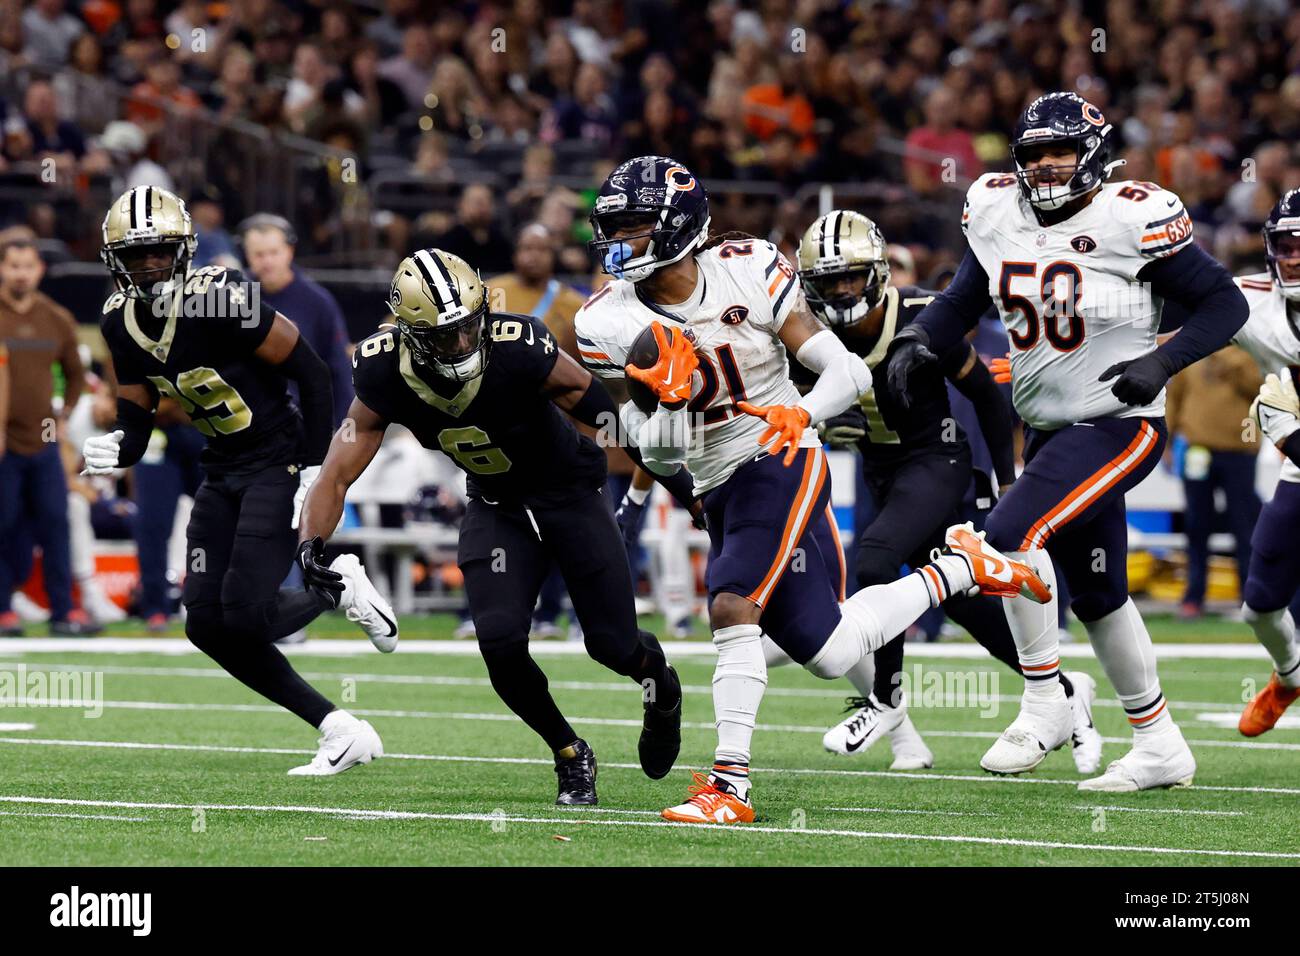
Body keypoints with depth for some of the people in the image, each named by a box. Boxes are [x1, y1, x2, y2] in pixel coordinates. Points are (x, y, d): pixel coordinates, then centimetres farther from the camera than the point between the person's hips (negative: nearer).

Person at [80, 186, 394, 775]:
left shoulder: (220, 302, -22)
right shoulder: (122, 324, 0)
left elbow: (312, 374, -16)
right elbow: (136, 422, 6)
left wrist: (316, 472, -17)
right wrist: (113, 449, -18)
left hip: (278, 464, -8)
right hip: (222, 474, 8)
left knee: (244, 614, -19)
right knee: (207, 624, -2)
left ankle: (338, 588, 13)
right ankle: (338, 729, 5)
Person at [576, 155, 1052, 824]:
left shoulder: (747, 273, -11)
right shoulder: (609, 323, -4)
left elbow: (849, 374, -11)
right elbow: (658, 456, -5)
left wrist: (799, 414, -30)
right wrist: (665, 401, -25)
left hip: (780, 465, -5)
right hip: (717, 491, 5)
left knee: (732, 606, -25)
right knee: (829, 654, 6)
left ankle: (730, 783, -19)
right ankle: (959, 570, 32)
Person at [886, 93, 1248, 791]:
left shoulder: (1132, 220, -16)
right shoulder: (997, 213, 2)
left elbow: (1224, 304, -10)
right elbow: (962, 303, 16)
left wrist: (1164, 361, -24)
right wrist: (915, 341, -3)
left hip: (1118, 426, -7)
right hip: (1050, 430, 8)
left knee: (1013, 535, -23)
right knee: (1096, 595, 15)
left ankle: (1043, 705, -9)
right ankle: (1160, 747, 28)